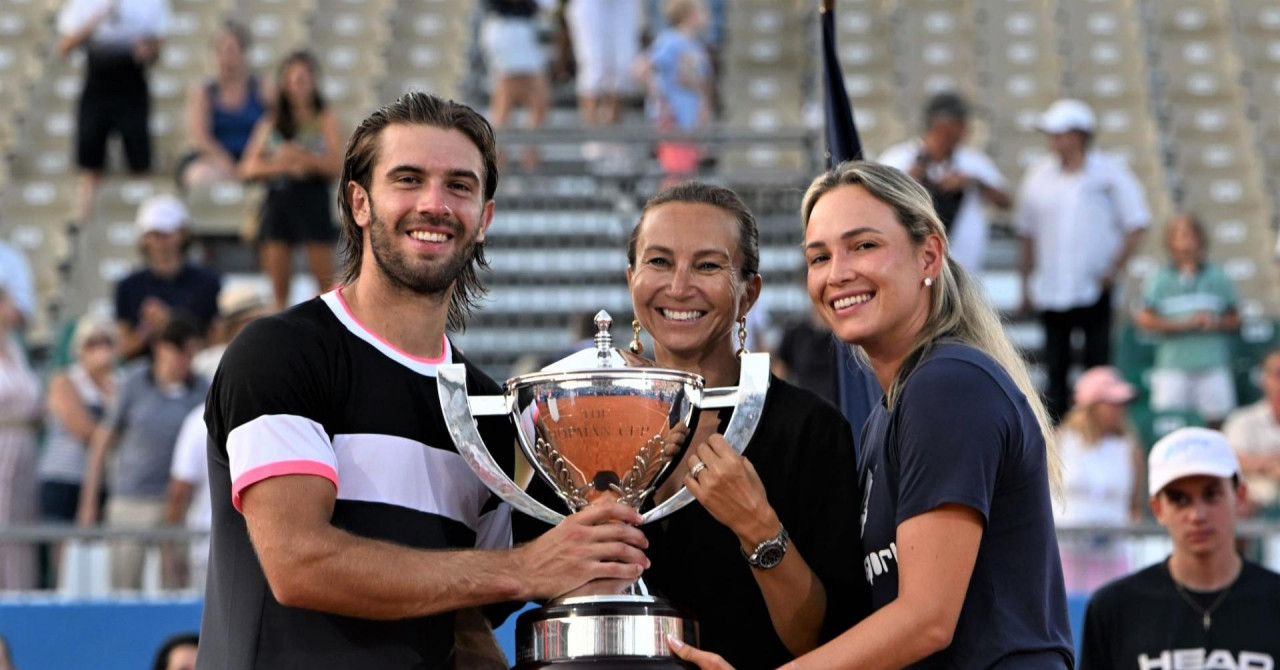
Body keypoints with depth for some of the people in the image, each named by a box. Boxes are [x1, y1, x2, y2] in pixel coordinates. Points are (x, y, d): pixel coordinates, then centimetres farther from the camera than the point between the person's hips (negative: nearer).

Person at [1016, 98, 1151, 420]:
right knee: (1055, 372, 5)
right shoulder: (1039, 176, 6)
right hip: (1050, 291, 3)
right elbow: (1028, 233, 13)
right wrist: (1026, 283, 11)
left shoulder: (1110, 173, -2)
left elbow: (1136, 224, 0)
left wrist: (1114, 269, -9)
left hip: (1095, 290, -3)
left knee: (1098, 367, -2)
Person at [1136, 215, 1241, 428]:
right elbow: (1144, 319, -6)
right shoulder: (1160, 280, 2)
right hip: (1173, 367, -1)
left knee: (1216, 419, 1)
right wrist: (1184, 324, -12)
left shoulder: (1218, 278, 7)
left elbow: (1236, 321, 10)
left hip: (1213, 364, 1)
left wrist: (1216, 323, -12)